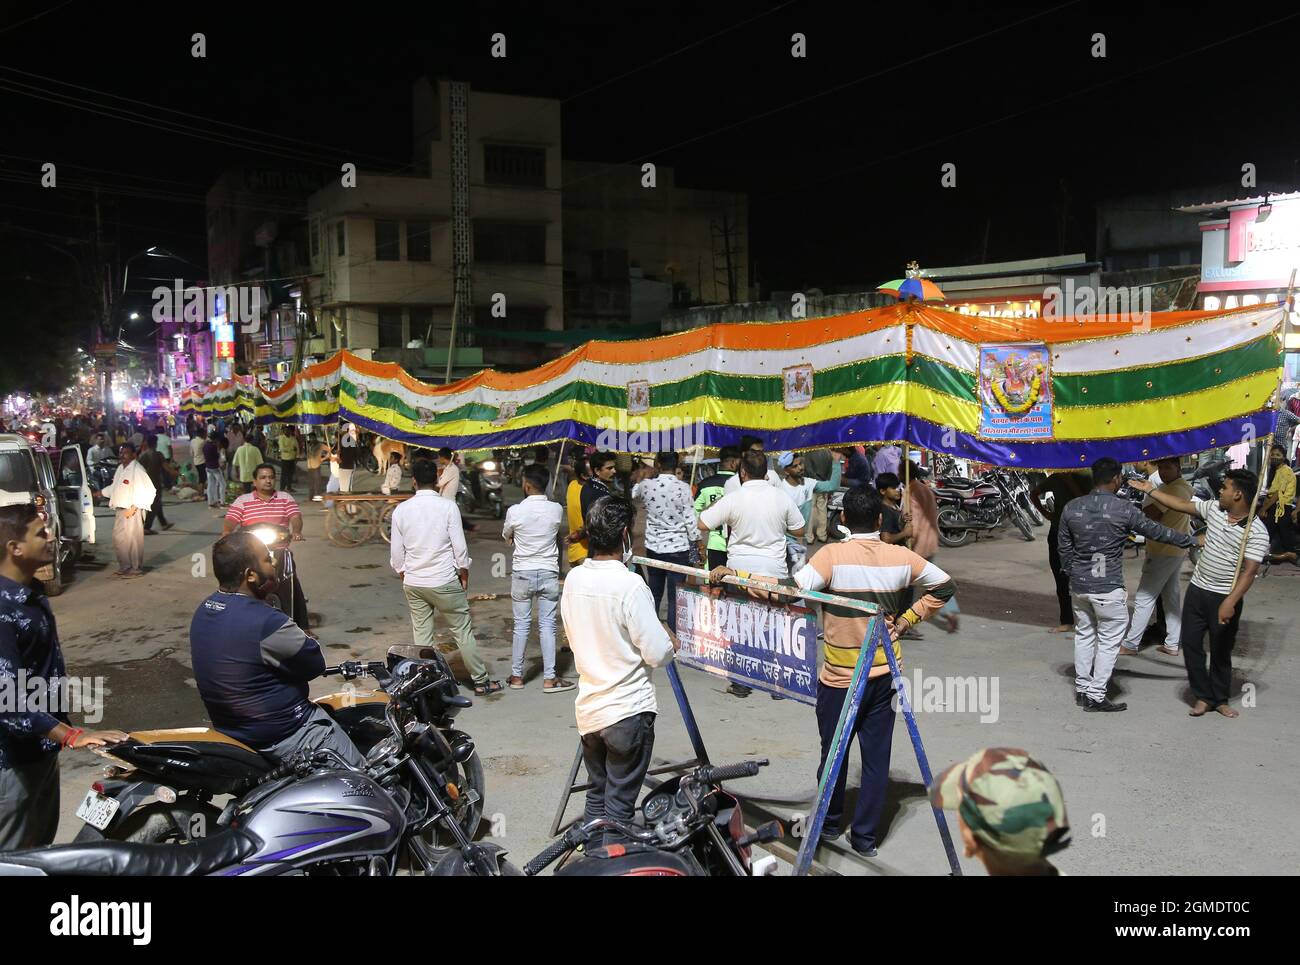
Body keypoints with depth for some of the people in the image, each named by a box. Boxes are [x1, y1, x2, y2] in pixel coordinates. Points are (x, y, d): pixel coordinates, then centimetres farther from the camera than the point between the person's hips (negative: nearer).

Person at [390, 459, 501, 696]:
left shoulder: (401, 510, -2)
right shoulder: (448, 506, -11)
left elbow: (396, 553, 4)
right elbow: (459, 546, -9)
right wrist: (464, 574, 5)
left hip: (413, 584, 3)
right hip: (444, 582, -3)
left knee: (421, 635, 10)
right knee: (463, 631, 6)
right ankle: (481, 681, 14)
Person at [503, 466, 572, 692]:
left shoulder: (514, 511, -11)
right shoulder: (556, 509, -7)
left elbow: (507, 537, 8)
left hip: (522, 573, 0)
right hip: (548, 573, 1)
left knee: (521, 625, 9)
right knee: (547, 625, 4)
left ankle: (517, 676, 17)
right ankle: (549, 678, 5)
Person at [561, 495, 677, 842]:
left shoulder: (573, 579, 0)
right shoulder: (630, 585, -20)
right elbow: (657, 654, -18)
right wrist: (671, 643, 2)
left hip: (588, 708, 7)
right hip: (628, 712, -7)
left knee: (596, 796, 21)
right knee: (619, 805, 5)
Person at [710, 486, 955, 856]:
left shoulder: (833, 554, -17)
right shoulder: (901, 557, -3)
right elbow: (945, 586, 8)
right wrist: (905, 621, 8)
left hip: (840, 676, -3)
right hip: (885, 673, 3)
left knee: (834, 752, 15)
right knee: (876, 755, 11)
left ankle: (830, 823, 32)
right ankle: (865, 836, 18)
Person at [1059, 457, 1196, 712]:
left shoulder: (1071, 508, 0)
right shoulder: (1124, 509, -12)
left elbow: (1064, 547, 6)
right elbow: (1156, 531, 0)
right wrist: (1191, 541, 13)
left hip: (1078, 585, 5)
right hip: (1108, 588, -5)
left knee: (1084, 635, 17)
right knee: (1109, 640, 6)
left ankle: (1081, 689, 24)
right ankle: (1096, 696, 8)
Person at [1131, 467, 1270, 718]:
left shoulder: (1256, 531, -19)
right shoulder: (1214, 508, -1)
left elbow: (1250, 571, -23)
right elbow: (1181, 505, 12)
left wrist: (1230, 602, -31)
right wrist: (1149, 490, 11)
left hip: (1225, 598, -6)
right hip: (1197, 589, 6)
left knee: (1221, 650, 8)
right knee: (1189, 642, 6)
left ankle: (1220, 699, 27)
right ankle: (1203, 696, 18)